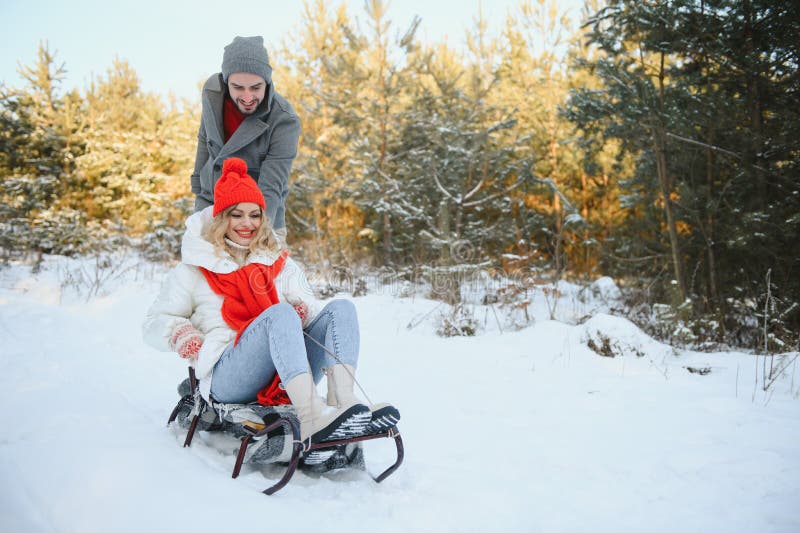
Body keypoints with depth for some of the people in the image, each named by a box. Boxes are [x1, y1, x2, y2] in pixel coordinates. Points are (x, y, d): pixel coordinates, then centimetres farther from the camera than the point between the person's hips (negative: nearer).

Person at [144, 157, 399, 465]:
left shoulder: (279, 262, 24)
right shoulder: (195, 269, 16)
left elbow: (306, 303, 16)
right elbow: (155, 323, 14)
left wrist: (303, 309, -9)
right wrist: (187, 342, -7)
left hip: (287, 381, 4)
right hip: (225, 379, -4)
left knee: (341, 308, -16)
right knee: (280, 313, -31)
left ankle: (342, 402, -40)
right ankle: (313, 419, -51)